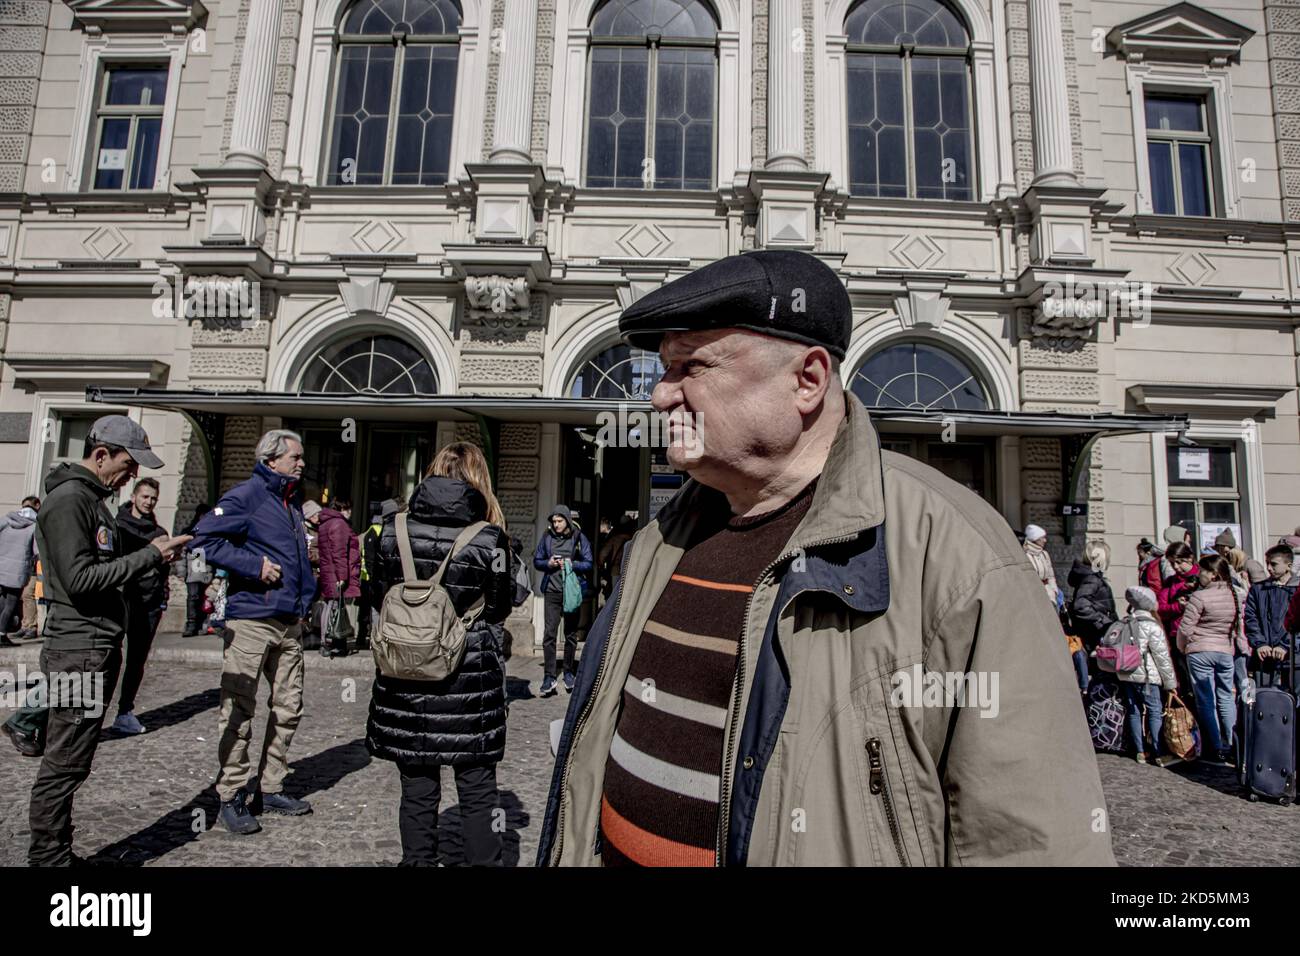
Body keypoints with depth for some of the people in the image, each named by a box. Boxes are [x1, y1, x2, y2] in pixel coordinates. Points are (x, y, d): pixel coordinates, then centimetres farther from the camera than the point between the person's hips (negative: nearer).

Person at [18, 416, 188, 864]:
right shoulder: (68, 500, -14)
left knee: (70, 763, 16)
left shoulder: (94, 500, 17)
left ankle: (56, 854, 26)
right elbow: (80, 578, -21)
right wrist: (150, 555, -18)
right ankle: (49, 857, 10)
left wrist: (156, 554, 8)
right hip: (79, 651, -10)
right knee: (64, 765, -1)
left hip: (100, 649, 10)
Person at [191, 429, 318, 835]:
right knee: (238, 711, 1)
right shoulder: (245, 496, -8)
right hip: (250, 620, -8)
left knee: (288, 709, 11)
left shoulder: (293, 503, 16)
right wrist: (255, 565, -19)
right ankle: (230, 798, 14)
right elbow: (204, 539, -17)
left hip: (290, 623, 8)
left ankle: (270, 788, 25)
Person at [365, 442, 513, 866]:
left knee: (416, 788, 15)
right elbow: (499, 607, -1)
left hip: (406, 680, 3)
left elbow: (381, 596, 9)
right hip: (470, 681, -2)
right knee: (477, 791, 11)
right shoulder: (487, 537, -12)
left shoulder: (394, 529, -3)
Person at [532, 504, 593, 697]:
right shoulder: (547, 537, 6)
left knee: (571, 634, 9)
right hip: (552, 591, 0)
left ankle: (569, 672, 24)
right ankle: (549, 676, -3)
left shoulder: (579, 538, 1)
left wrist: (572, 564, -17)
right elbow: (536, 561, 11)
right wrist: (548, 563, -9)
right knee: (549, 633, -8)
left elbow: (589, 564, 1)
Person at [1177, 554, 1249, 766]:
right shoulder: (1235, 595, 4)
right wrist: (1244, 649, 21)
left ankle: (1215, 750, 4)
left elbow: (1185, 628, -13)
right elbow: (1240, 628, 10)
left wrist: (1182, 648, 4)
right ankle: (1231, 747, 17)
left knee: (1206, 701, 1)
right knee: (1225, 699, 14)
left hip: (1200, 652, -6)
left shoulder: (1199, 596, -15)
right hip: (1226, 651, 6)